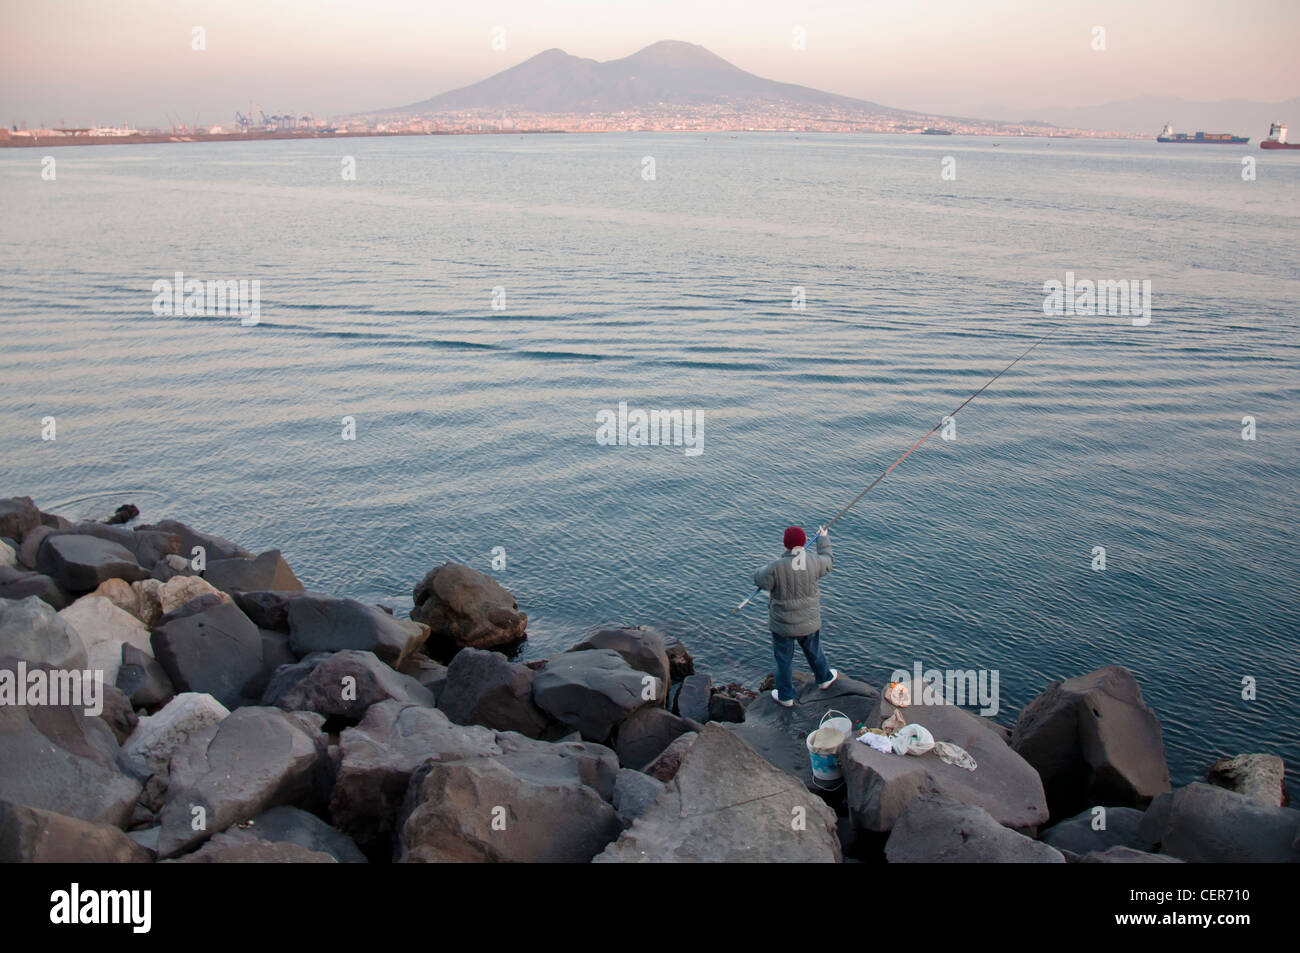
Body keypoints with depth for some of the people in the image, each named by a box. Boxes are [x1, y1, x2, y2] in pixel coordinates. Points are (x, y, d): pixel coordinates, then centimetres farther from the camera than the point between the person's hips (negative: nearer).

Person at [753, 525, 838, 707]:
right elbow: (826, 562, 7)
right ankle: (824, 678, 53)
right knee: (814, 650, 28)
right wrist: (824, 539, 23)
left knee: (784, 659, 17)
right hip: (808, 622, 3)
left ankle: (785, 696, 32)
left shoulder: (776, 567, -28)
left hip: (782, 624, -3)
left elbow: (760, 580, -9)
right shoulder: (813, 562, -18)